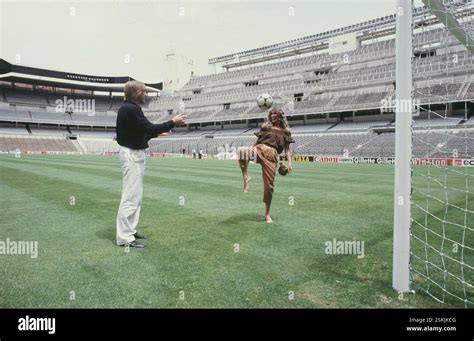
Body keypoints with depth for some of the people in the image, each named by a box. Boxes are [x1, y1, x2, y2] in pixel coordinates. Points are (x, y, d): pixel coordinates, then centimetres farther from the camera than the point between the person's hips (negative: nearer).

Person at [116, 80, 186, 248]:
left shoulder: (128, 108, 15)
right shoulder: (131, 109, -17)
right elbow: (149, 128, -22)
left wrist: (159, 131, 16)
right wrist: (172, 122, -15)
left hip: (133, 153, 11)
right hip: (132, 154, -11)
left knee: (134, 195, 16)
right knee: (131, 196, -8)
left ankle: (129, 230, 24)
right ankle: (124, 237, -3)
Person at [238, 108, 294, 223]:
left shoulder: (285, 131, 15)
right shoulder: (266, 126, 18)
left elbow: (287, 148, 13)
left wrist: (289, 162, 2)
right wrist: (250, 151, 14)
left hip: (272, 155, -1)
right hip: (260, 149, 1)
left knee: (269, 184, -2)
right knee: (242, 150, -35)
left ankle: (267, 214, 13)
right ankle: (246, 177, -25)